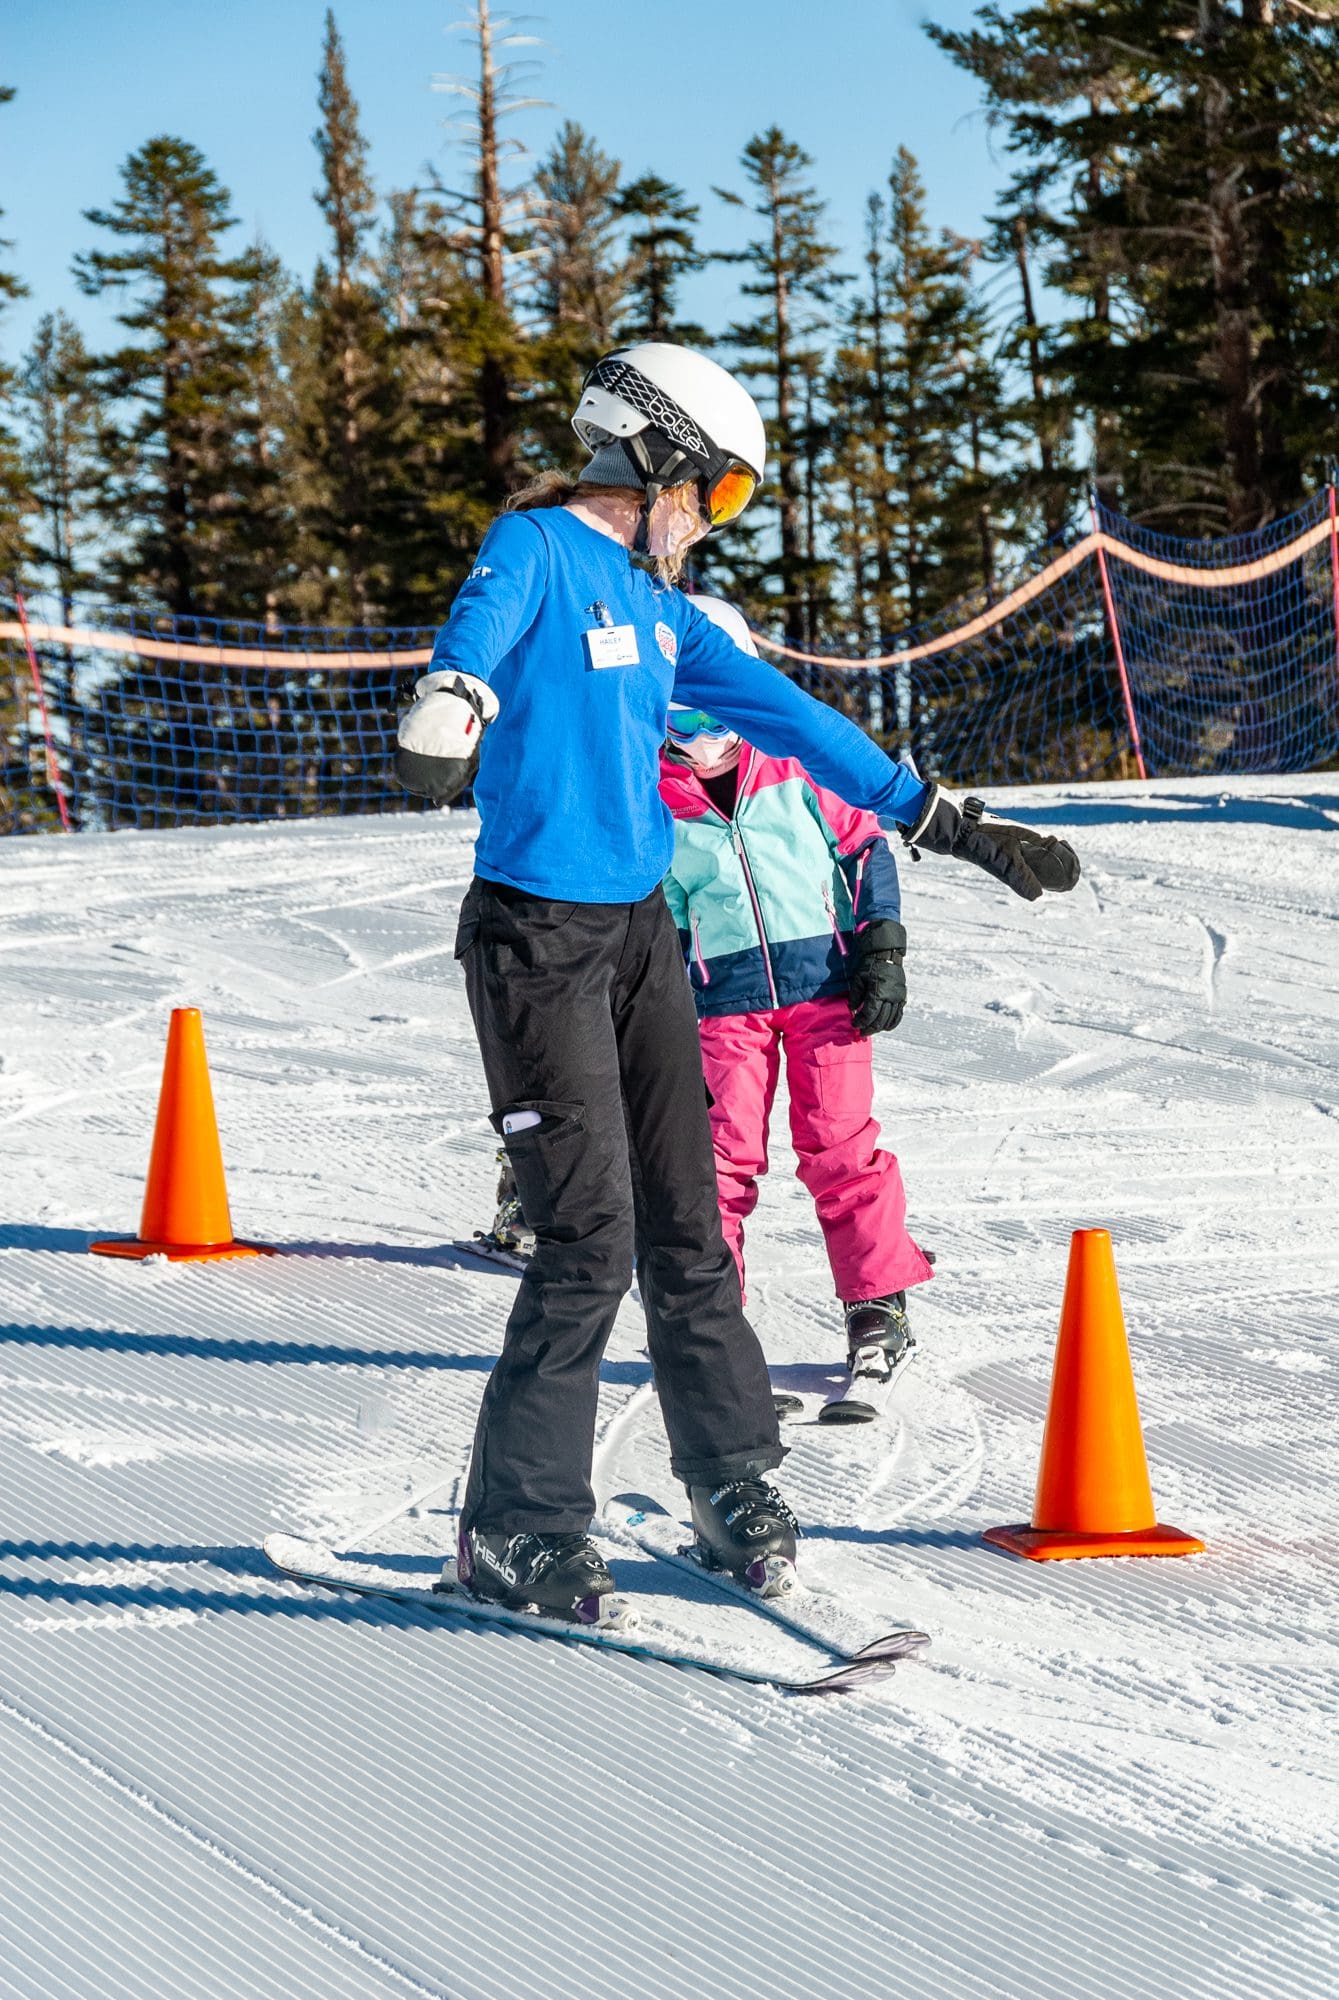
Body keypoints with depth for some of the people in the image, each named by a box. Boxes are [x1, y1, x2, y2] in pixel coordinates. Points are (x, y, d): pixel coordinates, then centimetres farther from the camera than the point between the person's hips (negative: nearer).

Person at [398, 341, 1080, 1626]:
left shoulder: (654, 603, 16)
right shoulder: (536, 550, -8)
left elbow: (784, 716, 21)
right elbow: (484, 616, -31)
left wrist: (937, 820, 21)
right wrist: (454, 698, -55)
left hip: (641, 935, 8)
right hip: (537, 939, -8)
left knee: (685, 1224, 9)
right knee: (589, 1238, -9)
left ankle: (736, 1490, 20)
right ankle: (515, 1529, 1)